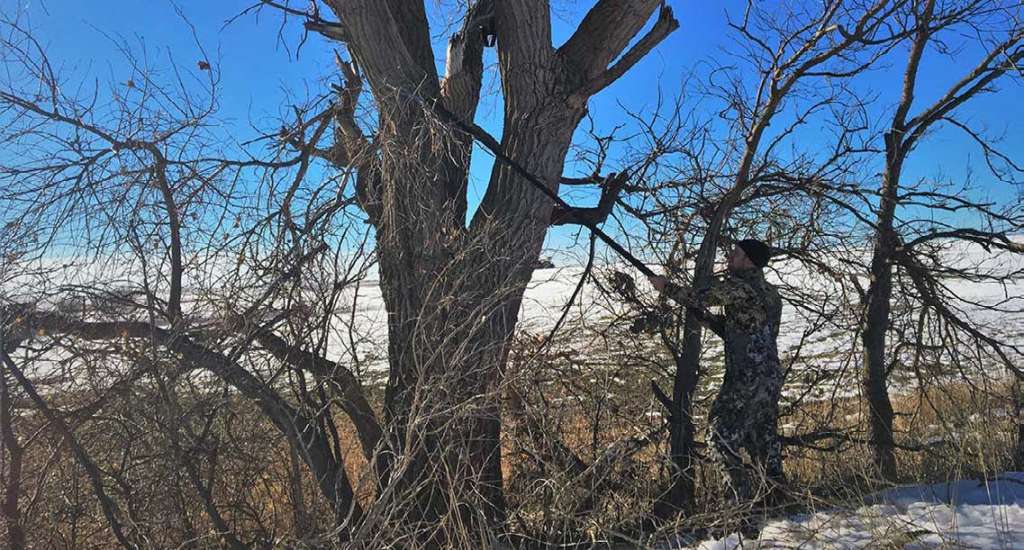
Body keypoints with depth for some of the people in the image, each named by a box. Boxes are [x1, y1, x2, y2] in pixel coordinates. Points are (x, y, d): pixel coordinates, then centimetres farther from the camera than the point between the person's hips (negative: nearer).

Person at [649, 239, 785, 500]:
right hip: (772, 378, 9)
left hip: (747, 379, -9)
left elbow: (697, 297, -7)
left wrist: (665, 286, 8)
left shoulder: (739, 286, -11)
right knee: (763, 439, 17)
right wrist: (708, 318, 19)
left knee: (722, 435, -1)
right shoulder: (771, 294, 18)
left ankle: (745, 499, -2)